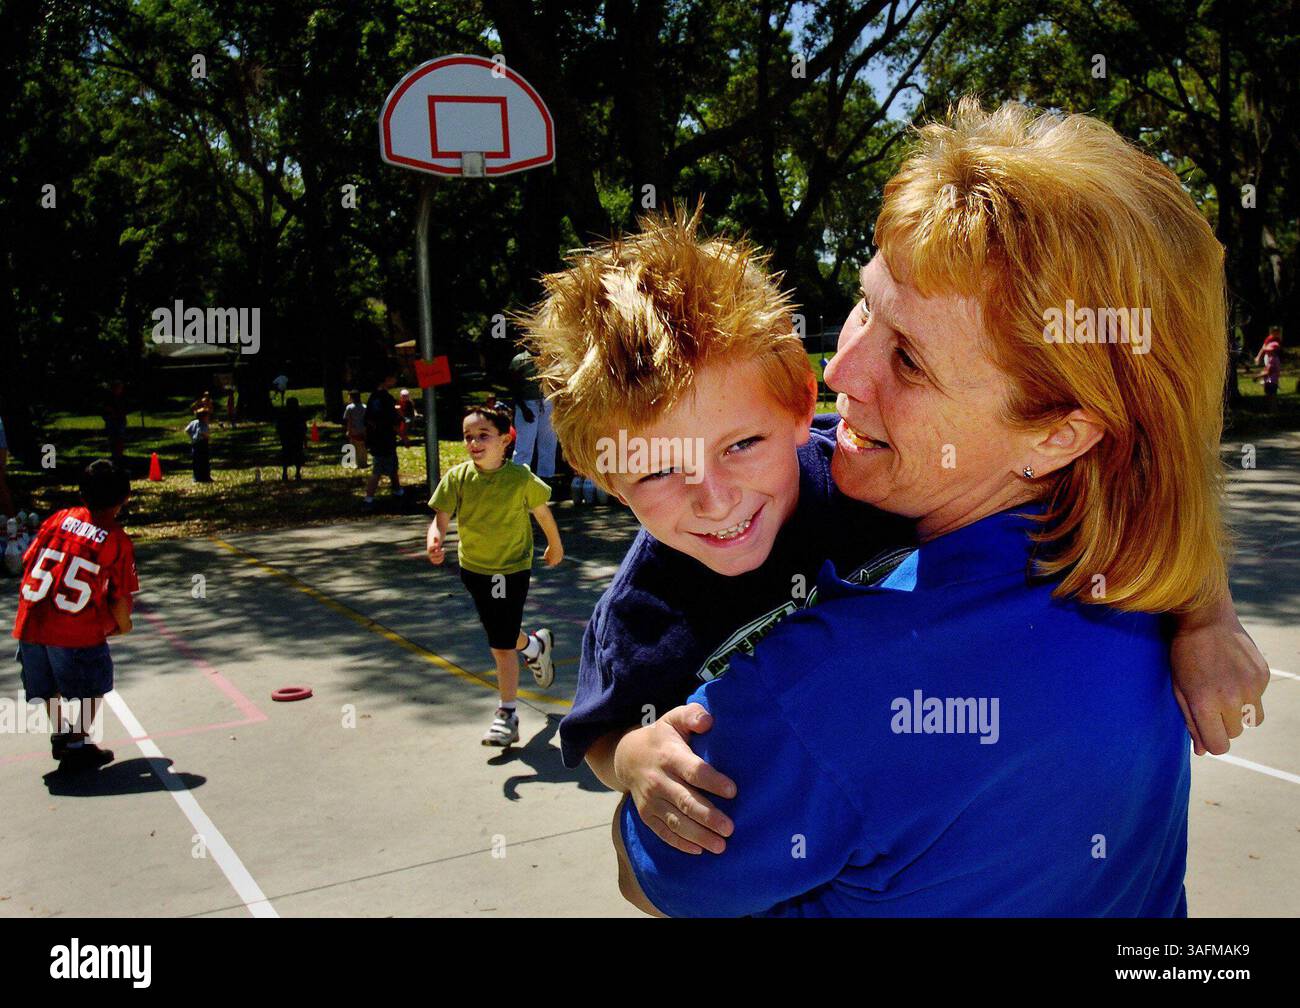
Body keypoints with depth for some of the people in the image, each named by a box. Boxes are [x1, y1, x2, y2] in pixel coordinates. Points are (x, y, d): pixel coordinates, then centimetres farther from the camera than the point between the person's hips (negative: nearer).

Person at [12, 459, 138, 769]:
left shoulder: (59, 519, 8)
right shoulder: (119, 540, -3)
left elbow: (28, 562, 11)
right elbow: (121, 599, -4)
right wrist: (123, 625, 16)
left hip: (30, 624, 4)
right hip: (78, 630, -4)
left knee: (48, 685, 26)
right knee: (93, 686, 16)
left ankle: (59, 733, 33)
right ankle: (77, 745, 16)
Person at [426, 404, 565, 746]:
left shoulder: (520, 477, -17)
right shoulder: (457, 477, -11)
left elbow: (542, 511, -2)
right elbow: (441, 516, -16)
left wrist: (555, 546, 11)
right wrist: (435, 540, -38)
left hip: (512, 568, -4)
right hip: (473, 568, 4)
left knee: (502, 645, -5)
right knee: (501, 636, 21)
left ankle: (507, 715, 8)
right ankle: (536, 645, 54)